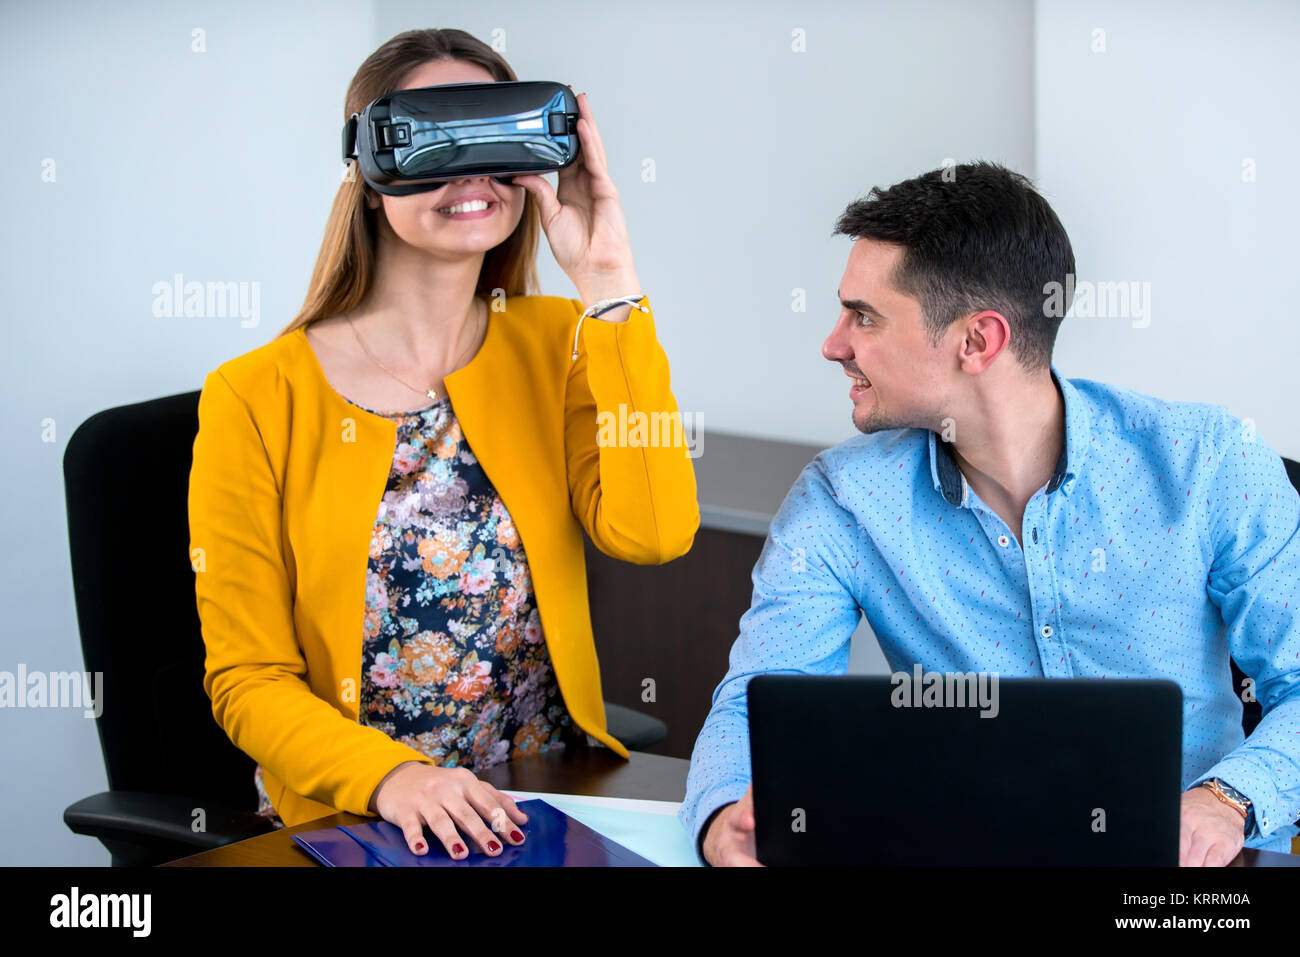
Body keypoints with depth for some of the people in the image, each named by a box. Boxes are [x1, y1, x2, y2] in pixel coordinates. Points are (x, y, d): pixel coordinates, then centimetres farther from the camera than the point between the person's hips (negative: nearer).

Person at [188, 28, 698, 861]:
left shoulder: (553, 346, 5)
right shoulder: (255, 399, -4)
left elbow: (653, 533, -12)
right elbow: (247, 680, -3)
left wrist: (607, 281, -13)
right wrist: (389, 776, -21)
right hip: (348, 822, -2)